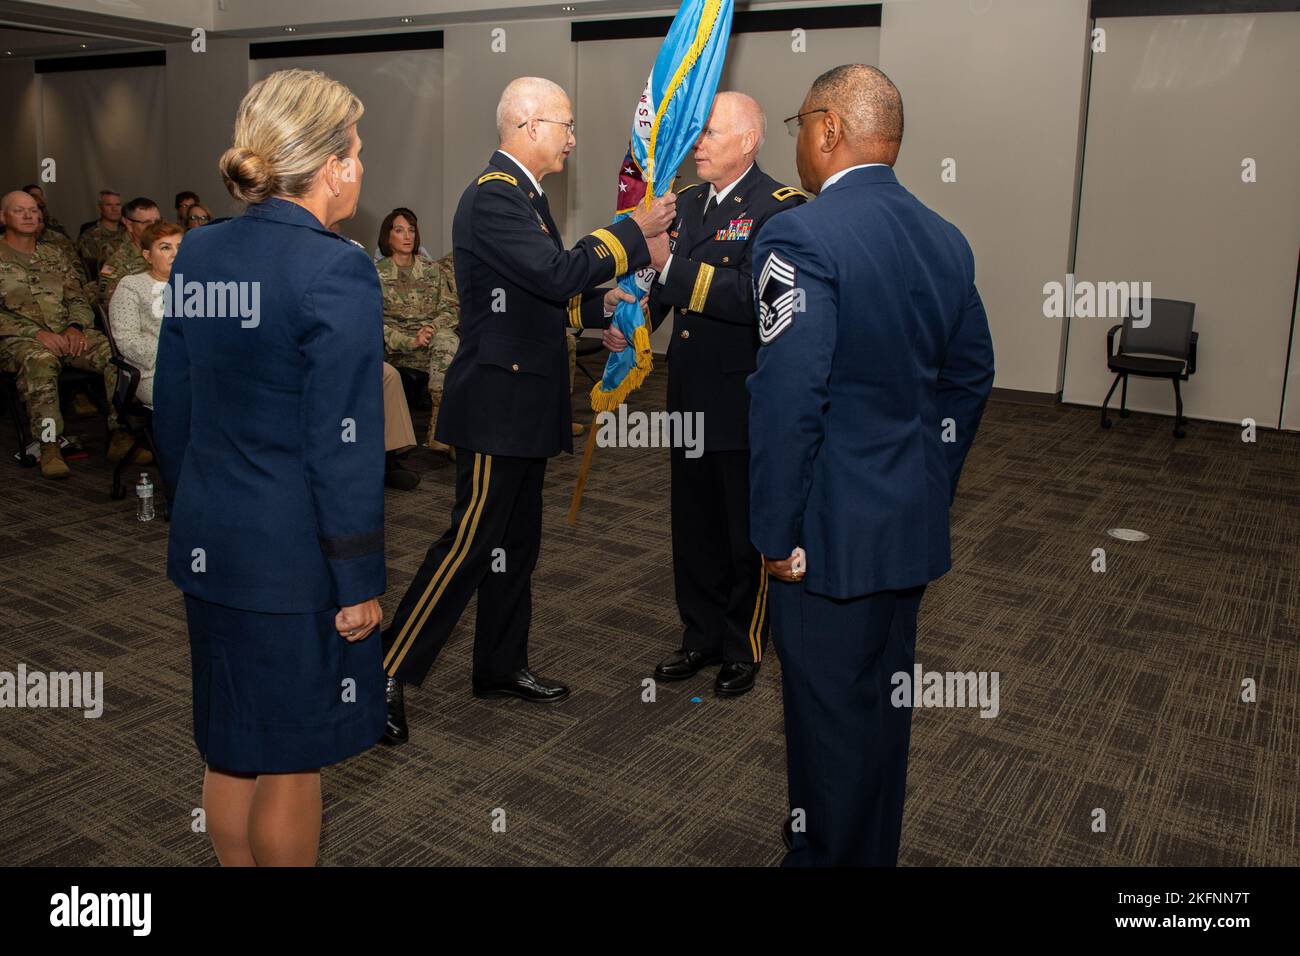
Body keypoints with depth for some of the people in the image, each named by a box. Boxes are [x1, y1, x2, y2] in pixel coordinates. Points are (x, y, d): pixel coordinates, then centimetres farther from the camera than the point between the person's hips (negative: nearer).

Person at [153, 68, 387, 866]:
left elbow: (172, 411, 11)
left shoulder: (198, 251, 4)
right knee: (291, 765, 10)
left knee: (230, 751, 21)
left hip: (210, 542, 7)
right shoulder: (335, 270, -18)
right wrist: (361, 581, -12)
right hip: (295, 559, -7)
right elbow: (345, 447, -19)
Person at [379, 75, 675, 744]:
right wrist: (634, 232, -17)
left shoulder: (522, 196, 17)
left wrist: (601, 304, 10)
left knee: (516, 541, 16)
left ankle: (500, 666, 29)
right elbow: (558, 272, -26)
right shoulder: (493, 198, -16)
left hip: (523, 404, 10)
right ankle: (386, 674, 4)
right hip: (495, 404, -10)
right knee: (471, 541, -7)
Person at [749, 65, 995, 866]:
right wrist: (933, 489, 18)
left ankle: (823, 853, 27)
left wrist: (776, 532, -13)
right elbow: (972, 376, 11)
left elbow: (787, 400, -23)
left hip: (832, 530, -8)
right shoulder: (946, 239, 5)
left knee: (828, 717, 8)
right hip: (915, 527, 8)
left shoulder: (802, 237, -18)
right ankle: (877, 851, 39)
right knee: (886, 703, 21)